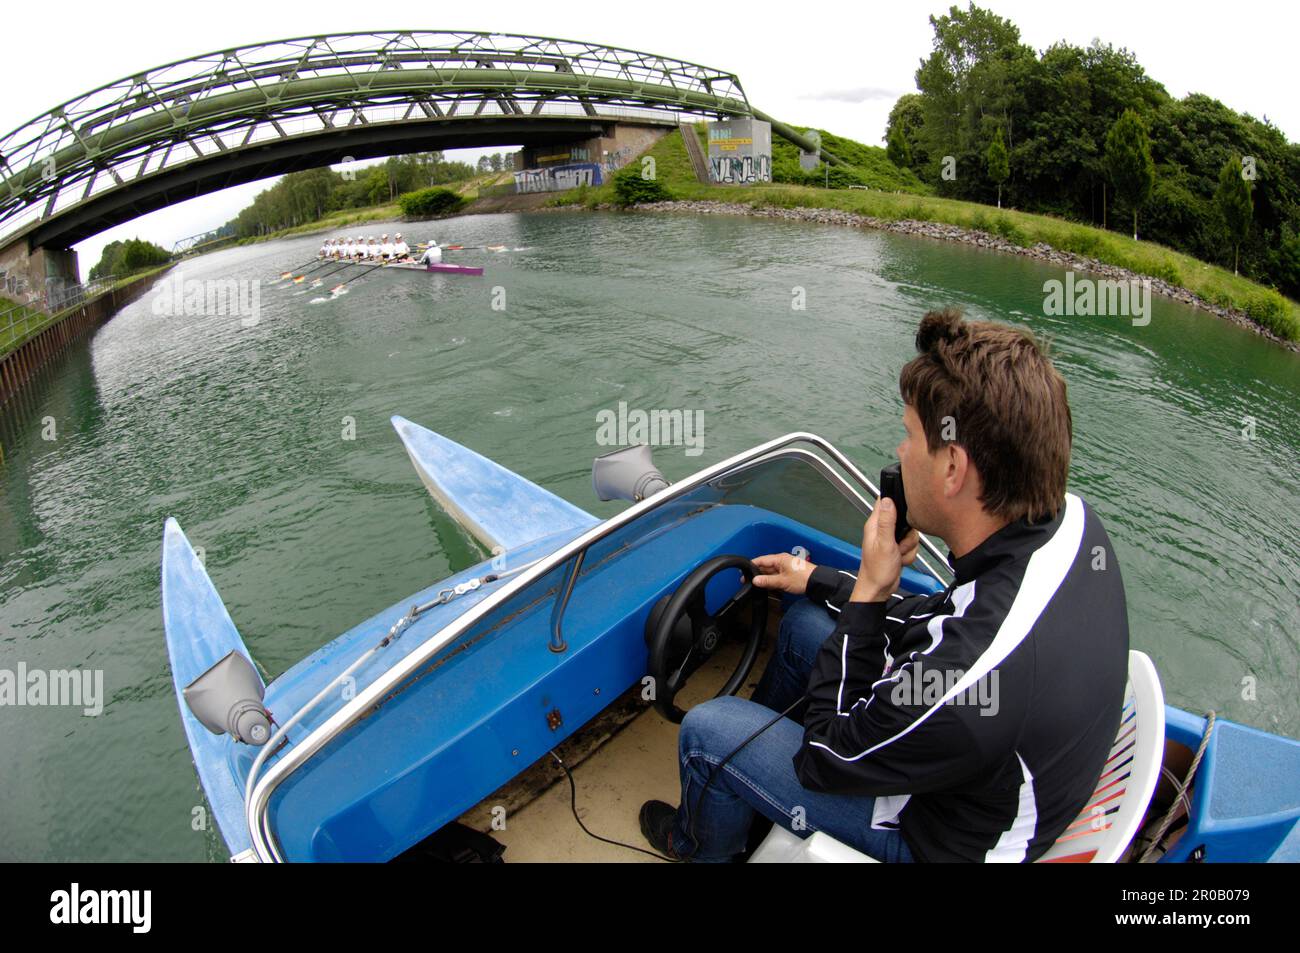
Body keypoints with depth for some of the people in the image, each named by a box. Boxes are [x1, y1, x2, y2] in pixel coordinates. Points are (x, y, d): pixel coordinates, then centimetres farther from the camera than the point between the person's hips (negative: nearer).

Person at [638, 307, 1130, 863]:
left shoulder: (969, 667, -44)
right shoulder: (1073, 519, -17)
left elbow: (826, 759, -23)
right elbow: (944, 625, 1)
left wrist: (868, 590, -24)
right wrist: (818, 579, 8)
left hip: (946, 837, -7)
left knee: (704, 729, -1)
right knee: (804, 620, 16)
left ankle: (703, 847, 36)